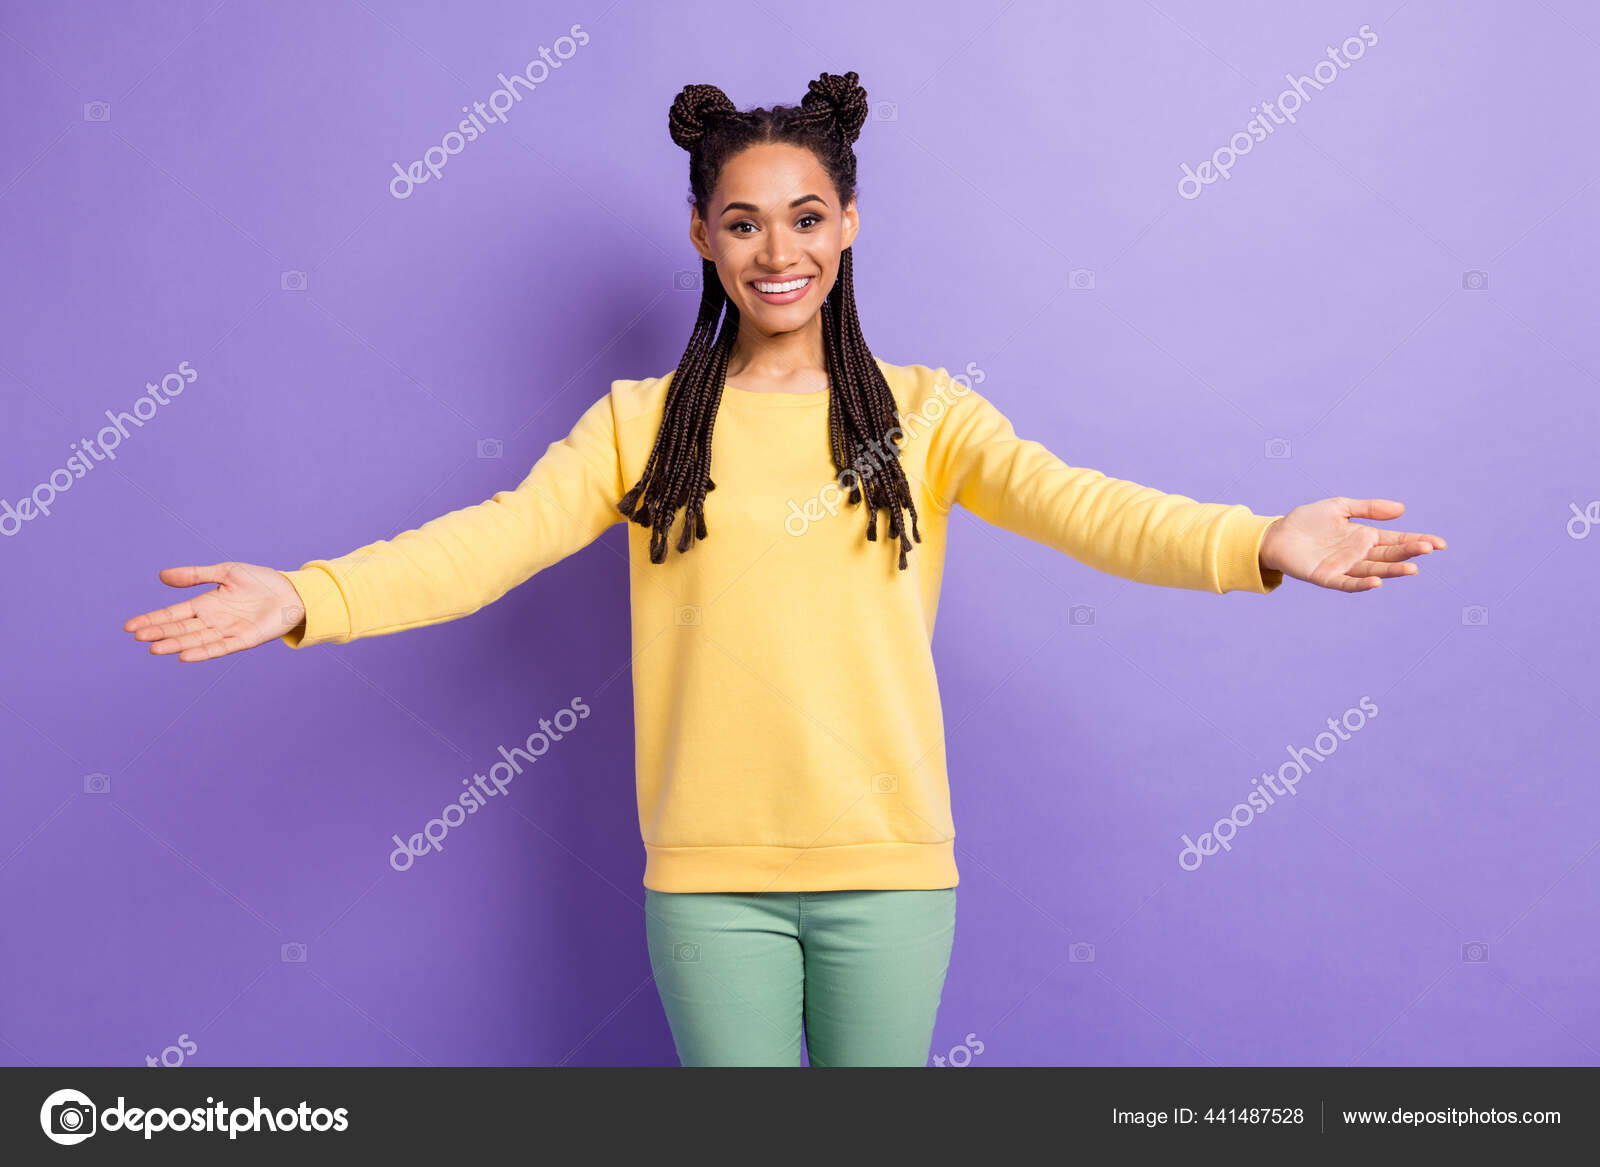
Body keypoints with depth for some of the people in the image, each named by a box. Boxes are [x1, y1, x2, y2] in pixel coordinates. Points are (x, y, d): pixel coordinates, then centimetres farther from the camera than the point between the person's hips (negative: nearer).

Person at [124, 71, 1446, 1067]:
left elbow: (1073, 502, -14)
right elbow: (498, 535, -10)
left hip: (889, 860, 0)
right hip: (709, 871, 0)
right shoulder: (640, 422, 2)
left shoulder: (922, 412, 1)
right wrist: (309, 597, -26)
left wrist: (1258, 544, -32)